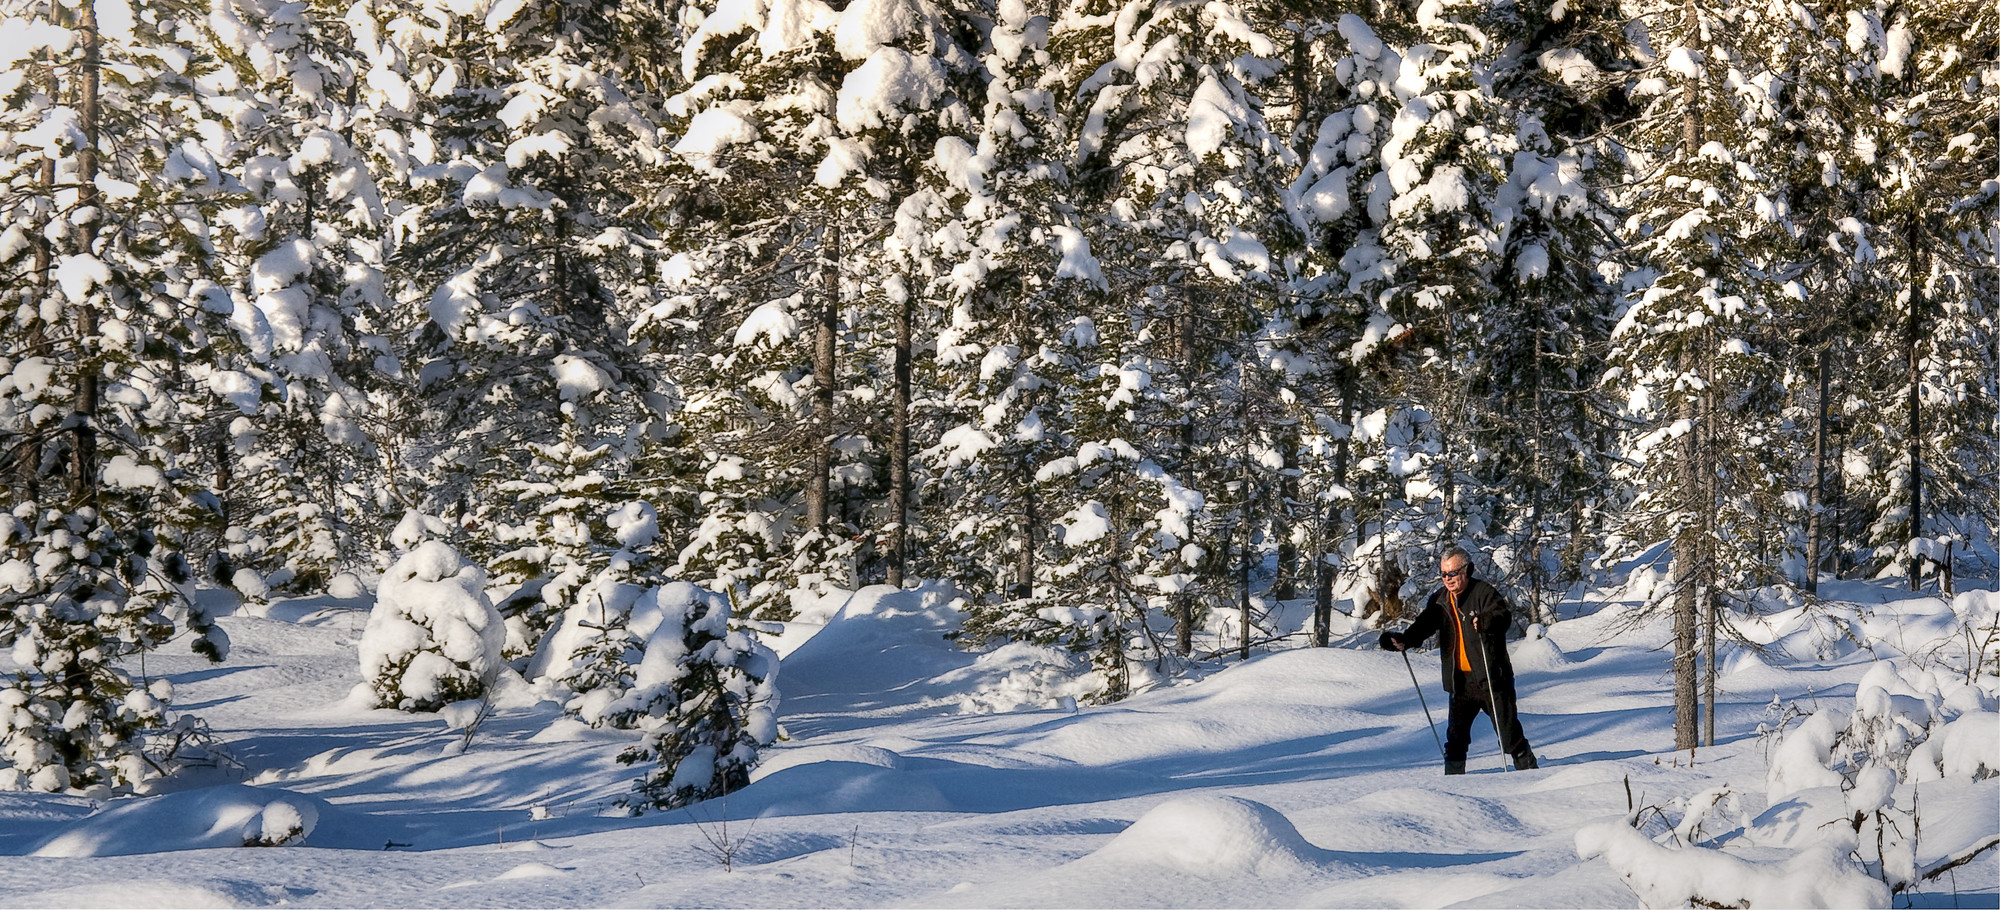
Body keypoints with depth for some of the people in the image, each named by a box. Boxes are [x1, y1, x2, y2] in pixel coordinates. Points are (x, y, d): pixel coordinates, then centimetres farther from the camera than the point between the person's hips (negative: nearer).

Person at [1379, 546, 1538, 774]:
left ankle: (1528, 769, 12)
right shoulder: (1441, 599, 10)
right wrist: (1403, 640, -7)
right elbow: (1424, 625, 12)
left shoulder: (1483, 592, -9)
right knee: (1456, 733, 4)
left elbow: (1504, 616, -23)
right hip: (1460, 680, 5)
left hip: (1491, 677, -5)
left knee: (1508, 729, -1)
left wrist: (1484, 621, -44)